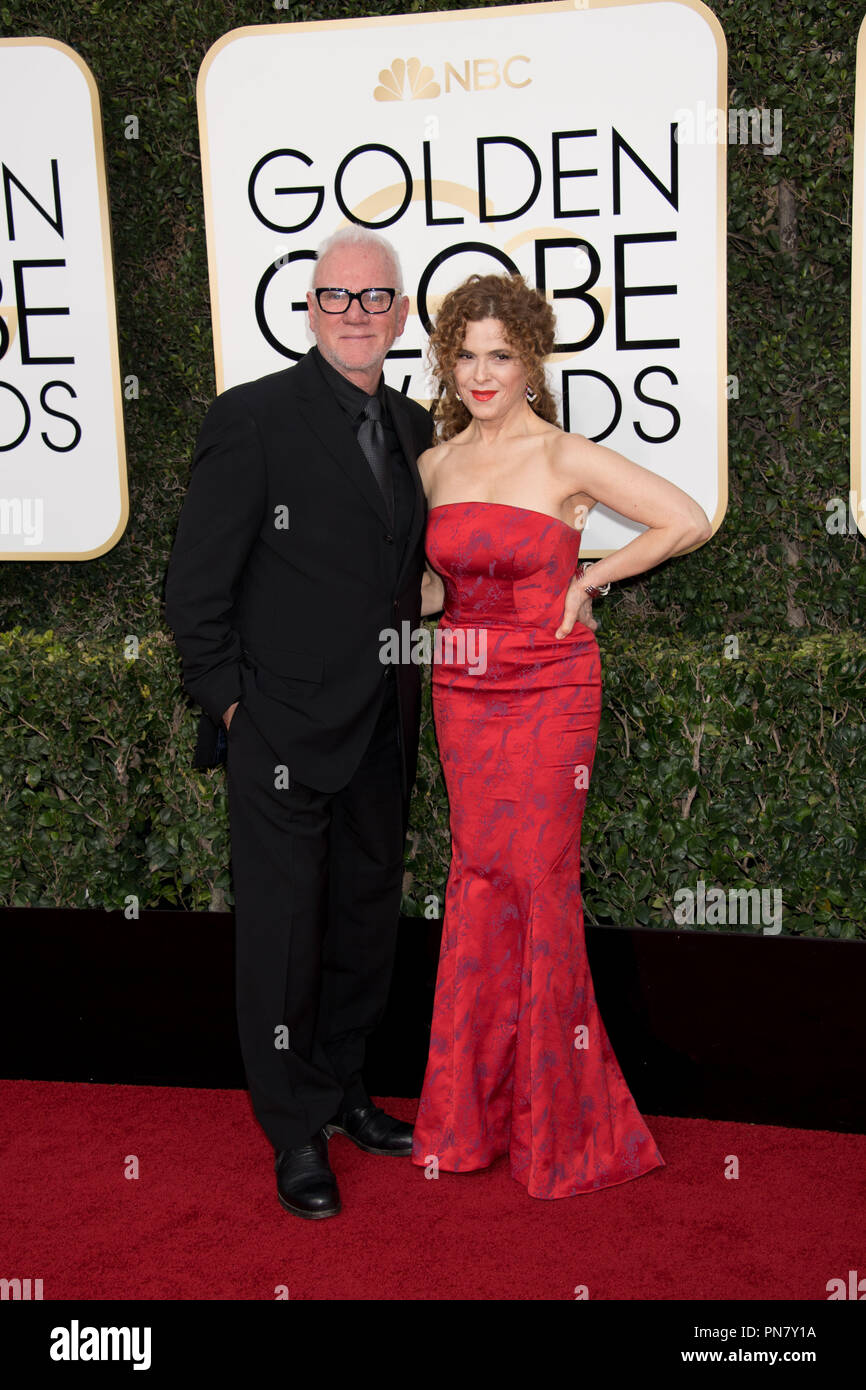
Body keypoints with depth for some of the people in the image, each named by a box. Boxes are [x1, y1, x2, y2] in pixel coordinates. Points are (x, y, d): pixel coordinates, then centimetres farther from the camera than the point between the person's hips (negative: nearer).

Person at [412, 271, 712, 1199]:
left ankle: (559, 1120, 16)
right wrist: (422, 592, -1)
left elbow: (688, 522, -7)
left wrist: (588, 578, -3)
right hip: (462, 693, 5)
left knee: (539, 883, 0)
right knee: (480, 879, 9)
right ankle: (474, 1106, 22)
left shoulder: (566, 459, -8)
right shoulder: (435, 466, 8)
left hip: (546, 691, -4)